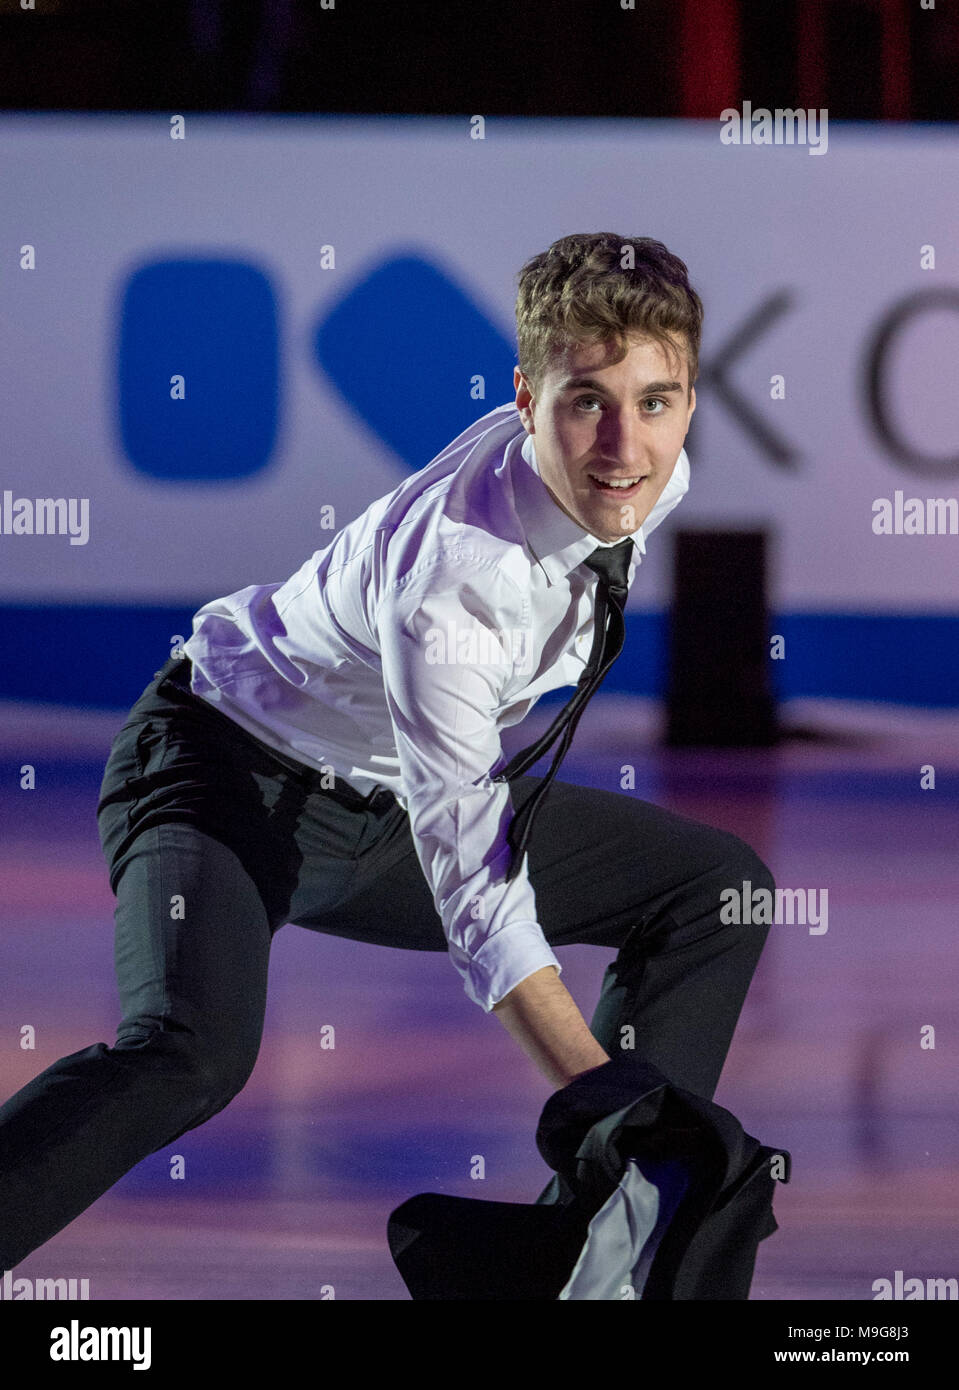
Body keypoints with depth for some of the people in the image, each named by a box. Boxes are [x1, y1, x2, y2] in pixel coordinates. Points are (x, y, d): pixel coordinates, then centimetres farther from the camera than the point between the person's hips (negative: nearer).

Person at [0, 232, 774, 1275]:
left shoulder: (649, 474, -14)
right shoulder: (448, 581, -36)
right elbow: (478, 893, -33)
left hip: (397, 797, 8)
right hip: (229, 770, -8)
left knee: (719, 889, 2)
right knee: (191, 1055, -36)